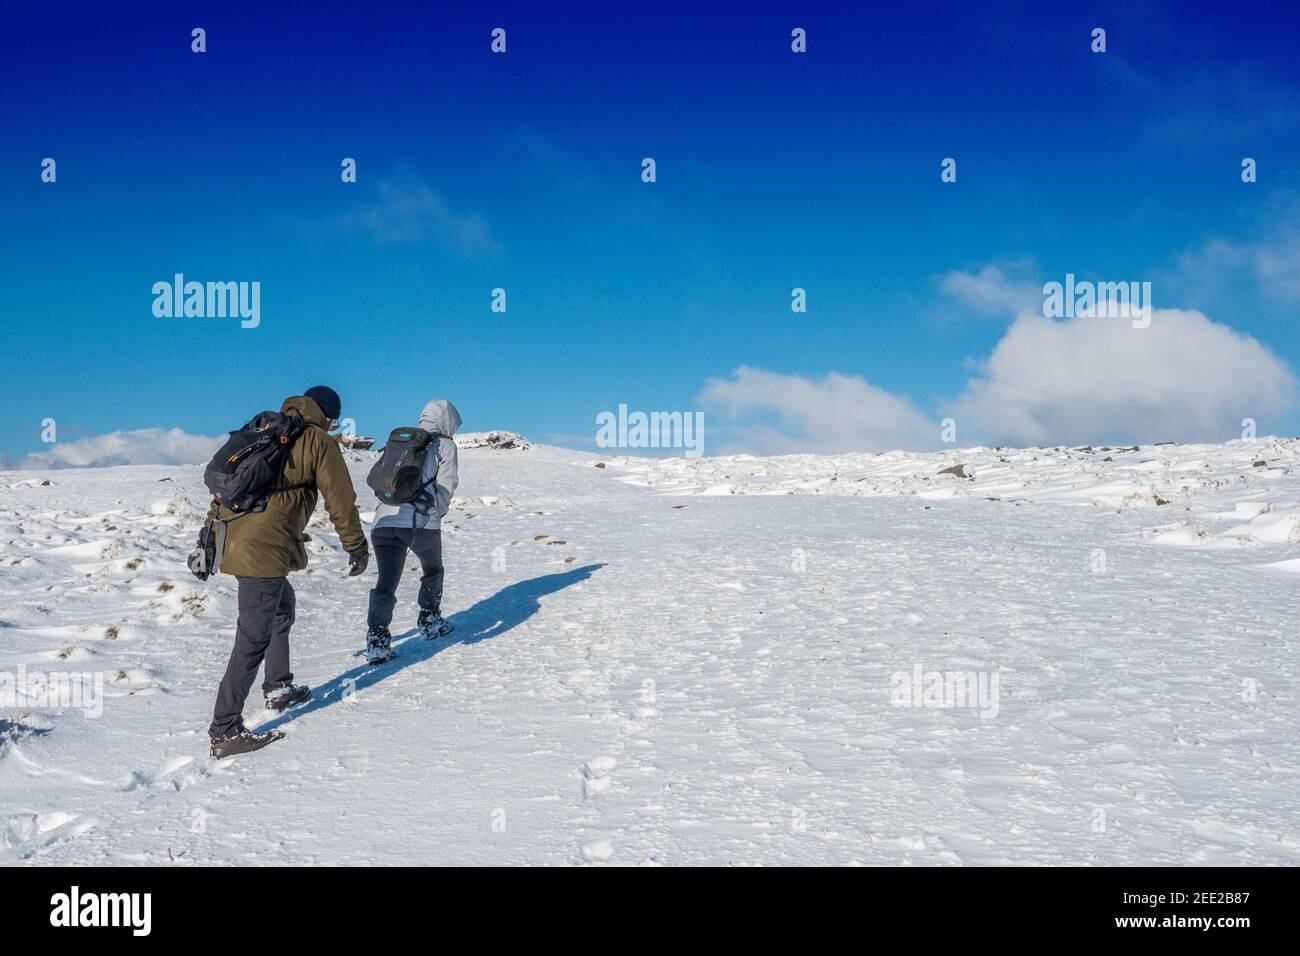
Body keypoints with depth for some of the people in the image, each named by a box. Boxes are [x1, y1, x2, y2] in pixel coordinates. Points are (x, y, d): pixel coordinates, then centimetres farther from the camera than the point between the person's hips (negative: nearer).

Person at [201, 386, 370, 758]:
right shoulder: (319, 442, 0)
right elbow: (341, 501, 2)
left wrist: (207, 535, 27)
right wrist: (356, 547, 15)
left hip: (232, 541, 9)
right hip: (266, 549, -9)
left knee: (283, 606, 29)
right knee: (253, 639, -6)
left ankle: (278, 689, 38)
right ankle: (224, 732, -5)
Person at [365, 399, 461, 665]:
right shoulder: (445, 446, 8)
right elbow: (445, 488, -2)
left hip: (385, 521, 3)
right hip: (423, 523, -3)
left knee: (386, 583, -1)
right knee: (432, 571, 26)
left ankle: (377, 639, -15)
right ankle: (430, 621, 35)